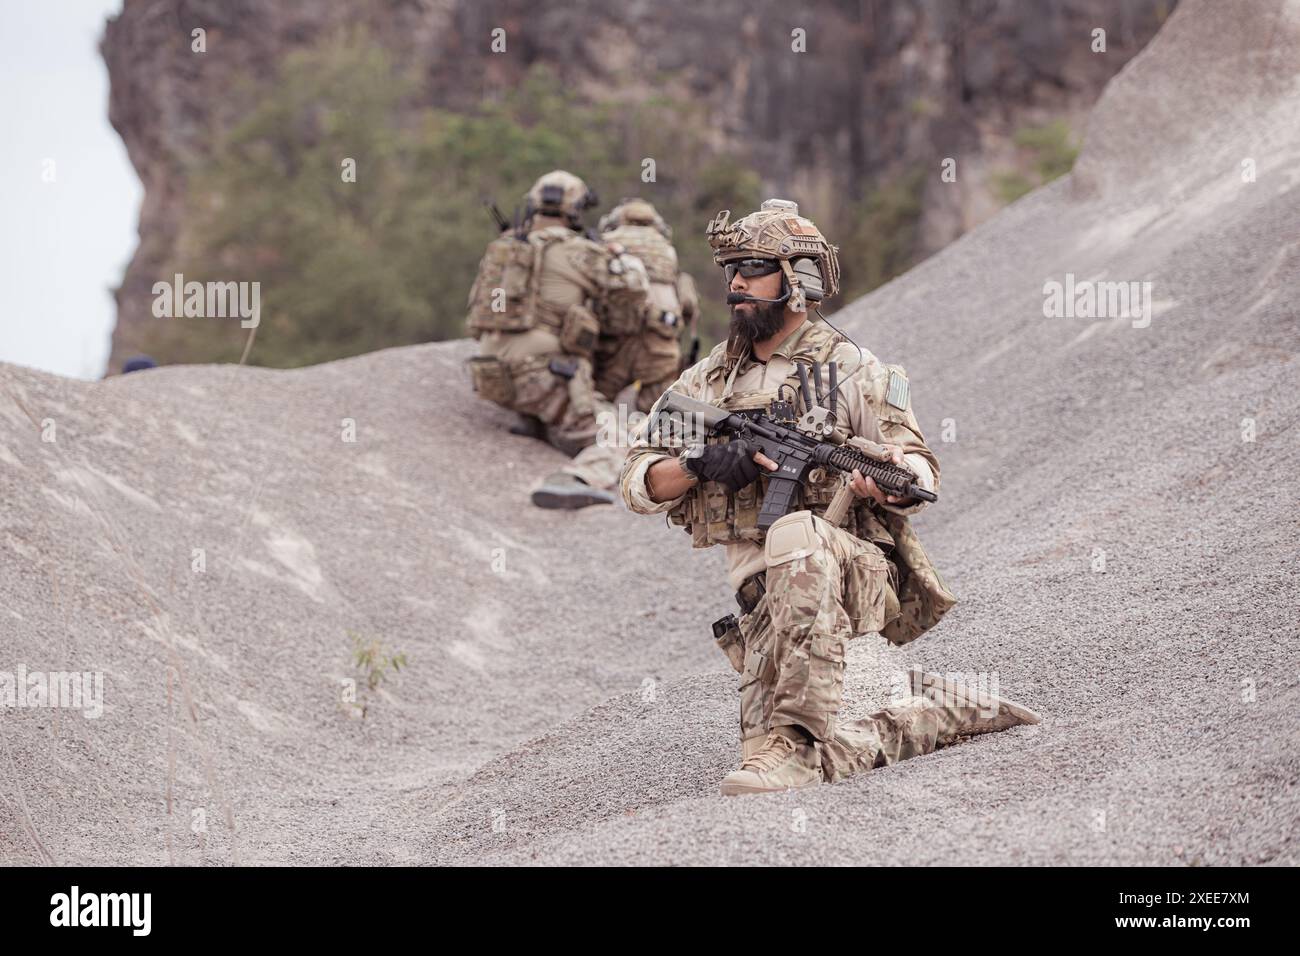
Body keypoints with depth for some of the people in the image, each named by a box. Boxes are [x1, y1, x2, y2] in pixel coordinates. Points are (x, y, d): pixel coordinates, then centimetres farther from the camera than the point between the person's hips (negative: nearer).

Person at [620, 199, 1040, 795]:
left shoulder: (848, 368, 3)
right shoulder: (705, 382, 14)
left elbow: (921, 477, -1)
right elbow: (637, 484, 8)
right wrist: (699, 464, -13)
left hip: (856, 576, -4)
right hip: (769, 601, 5)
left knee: (796, 536, -39)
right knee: (831, 757, -10)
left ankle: (792, 741, -39)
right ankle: (941, 708, 19)